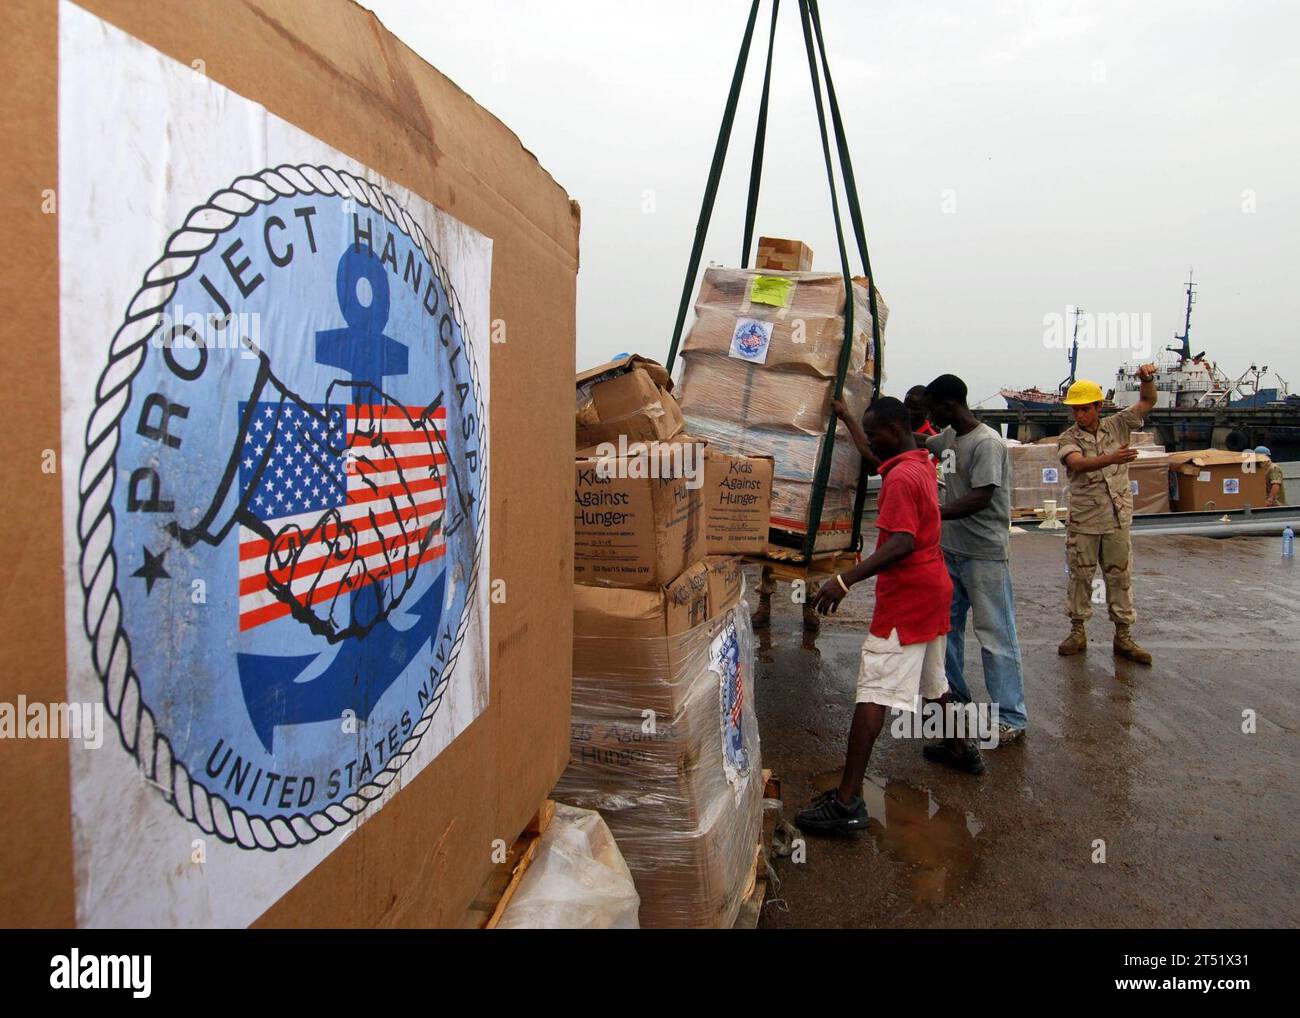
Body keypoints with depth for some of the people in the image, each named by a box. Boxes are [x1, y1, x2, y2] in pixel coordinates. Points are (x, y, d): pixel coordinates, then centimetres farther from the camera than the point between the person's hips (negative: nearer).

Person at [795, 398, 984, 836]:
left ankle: (848, 801, -17)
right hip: (933, 589, 10)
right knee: (933, 678, 27)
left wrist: (846, 579, -37)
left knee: (872, 693, -13)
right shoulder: (921, 466, 13)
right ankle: (961, 748, 46)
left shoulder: (900, 477, -17)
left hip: (905, 597, -10)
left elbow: (903, 542, -28)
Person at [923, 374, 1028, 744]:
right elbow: (918, 446, 31)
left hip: (985, 554, -9)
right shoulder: (948, 438, 10)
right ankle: (954, 695, 31)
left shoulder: (988, 443, -17)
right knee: (945, 626, 15)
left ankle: (1011, 717, 5)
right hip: (951, 549, 9)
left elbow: (980, 499, -26)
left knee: (995, 634, -3)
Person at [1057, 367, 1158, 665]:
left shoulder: (1117, 426, 3)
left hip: (1117, 520, 2)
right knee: (1080, 577, 8)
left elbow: (1147, 401, 3)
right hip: (1083, 521, -1)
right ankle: (1078, 632, 21)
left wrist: (1147, 379, -19)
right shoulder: (1068, 438, -6)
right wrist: (1111, 458, -44)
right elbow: (1078, 463, -27)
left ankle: (1123, 636, 17)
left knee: (1120, 578, 7)